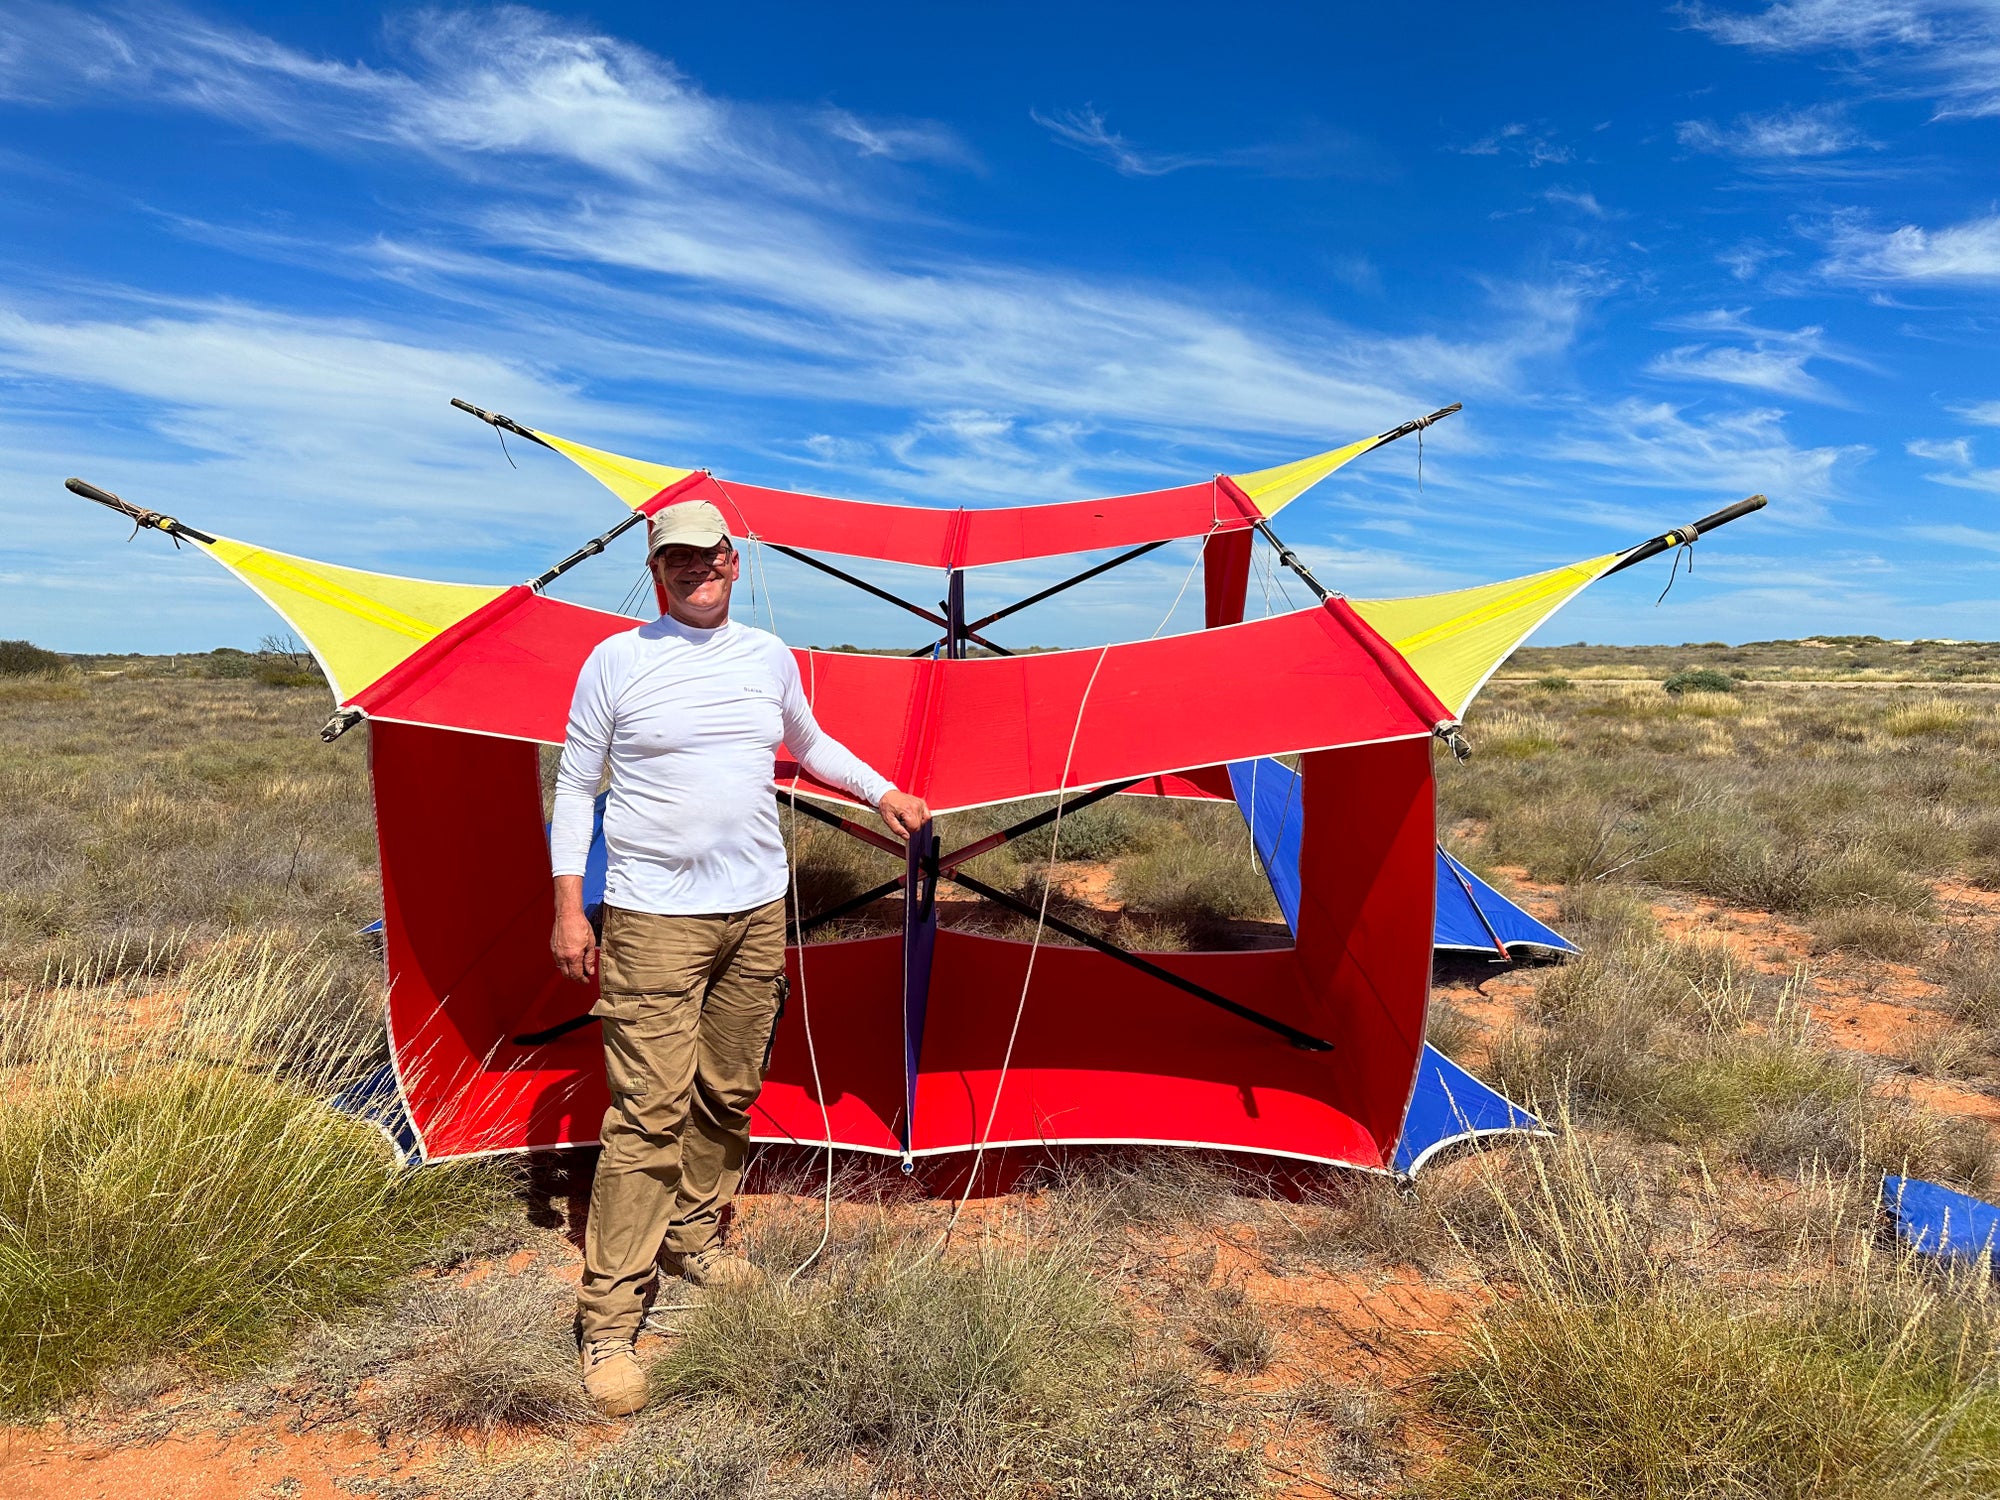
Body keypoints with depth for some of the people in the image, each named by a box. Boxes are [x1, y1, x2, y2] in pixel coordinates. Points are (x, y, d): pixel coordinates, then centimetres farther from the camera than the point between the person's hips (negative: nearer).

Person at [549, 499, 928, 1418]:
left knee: (729, 1095, 13)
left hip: (758, 909, 5)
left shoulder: (768, 656, 9)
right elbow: (575, 785, 1)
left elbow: (808, 742, 28)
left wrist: (884, 792, 23)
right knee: (649, 1111, -8)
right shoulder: (617, 661, -3)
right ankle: (608, 1317, 2)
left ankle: (693, 1237, 34)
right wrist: (568, 908, -3)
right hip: (654, 918, -5)